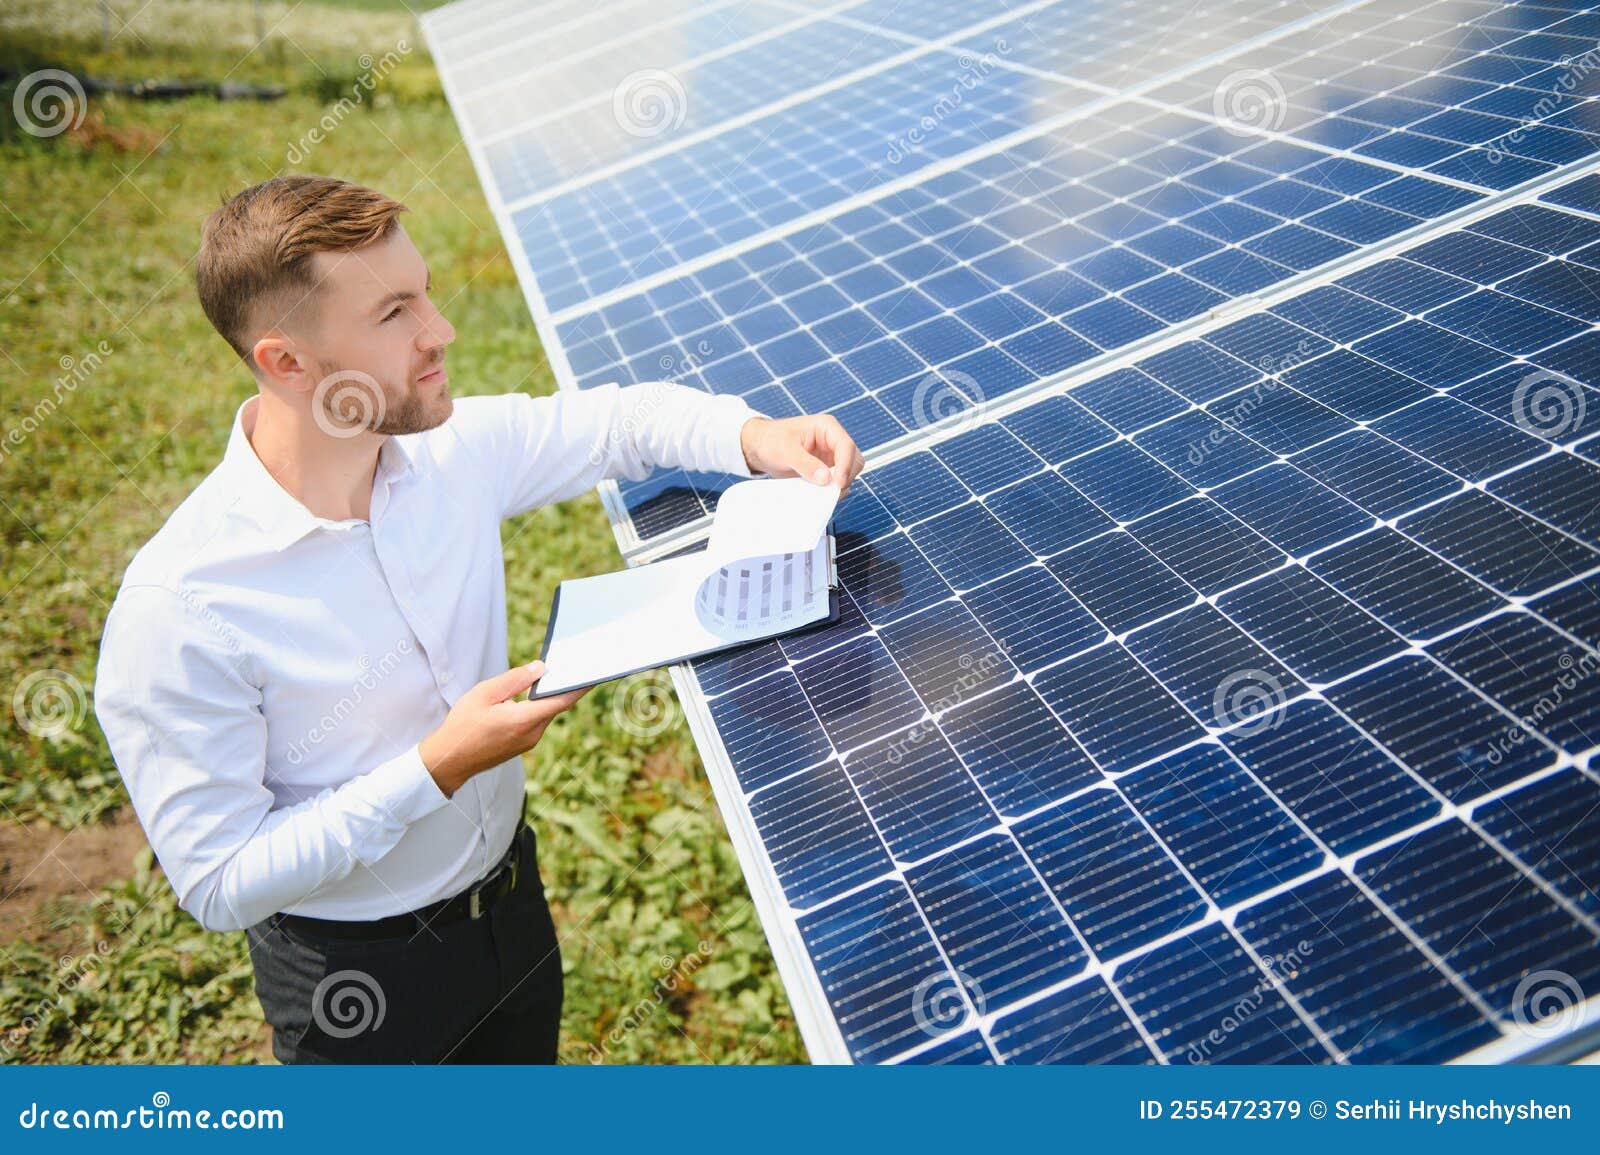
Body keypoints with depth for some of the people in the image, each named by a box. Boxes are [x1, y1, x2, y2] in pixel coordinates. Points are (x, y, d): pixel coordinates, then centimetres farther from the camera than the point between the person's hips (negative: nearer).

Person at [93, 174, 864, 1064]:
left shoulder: (454, 450, -14)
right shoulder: (177, 613, -30)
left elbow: (618, 418, 1)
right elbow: (221, 884, -24)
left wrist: (756, 437, -19)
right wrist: (438, 769, -32)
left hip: (512, 896, 5)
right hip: (356, 982, -5)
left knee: (529, 1072, 29)